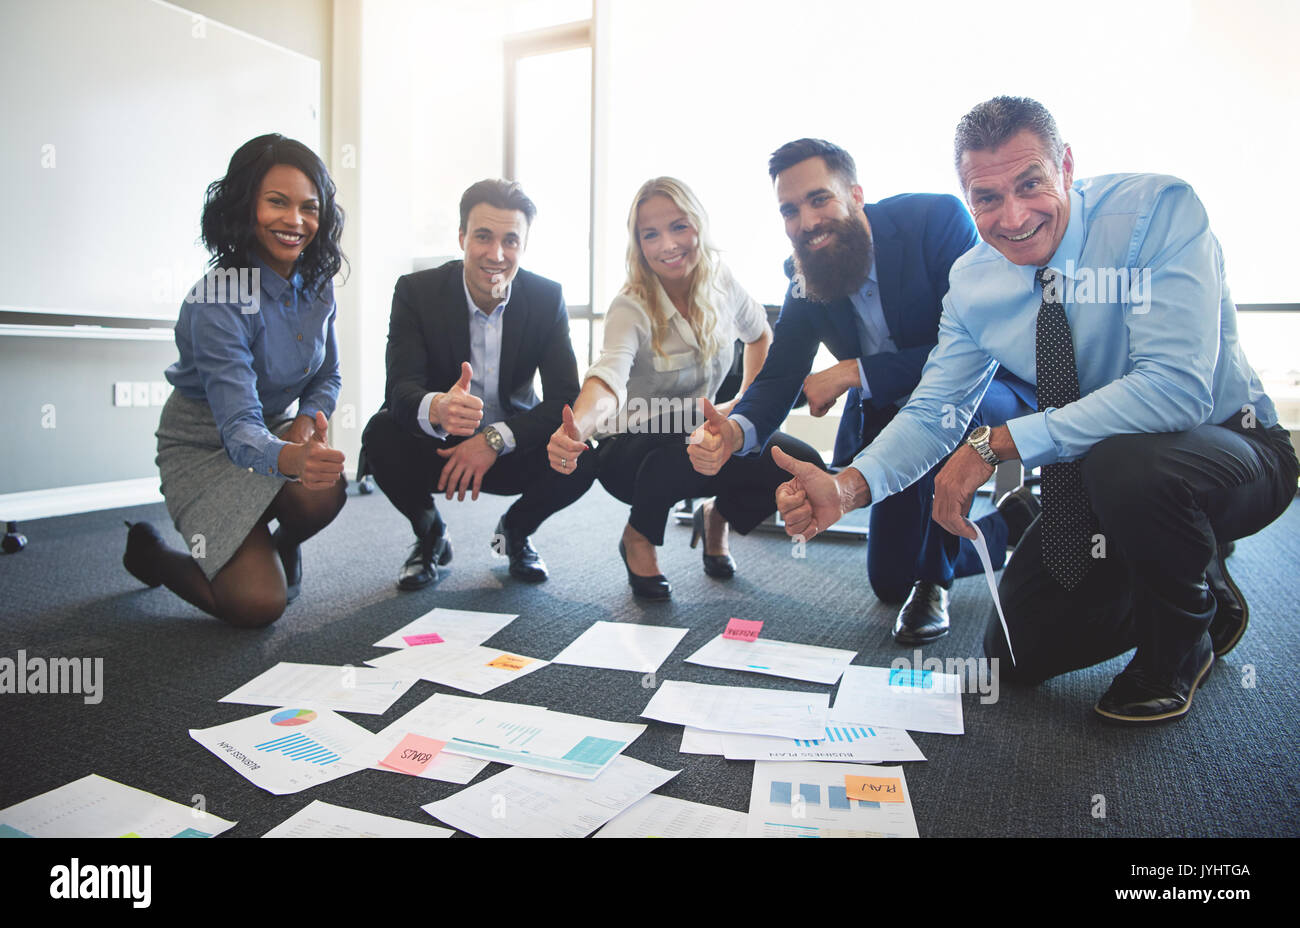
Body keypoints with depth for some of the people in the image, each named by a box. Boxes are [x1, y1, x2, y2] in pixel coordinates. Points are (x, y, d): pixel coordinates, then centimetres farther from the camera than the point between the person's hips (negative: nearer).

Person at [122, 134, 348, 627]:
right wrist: (289, 458, -57)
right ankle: (148, 553, 15)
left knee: (325, 489, -32)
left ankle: (281, 548, 5)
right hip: (206, 447, -5)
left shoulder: (316, 285, -6)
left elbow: (327, 377, 7)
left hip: (276, 429, 5)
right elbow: (239, 427, -34)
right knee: (257, 604, -15)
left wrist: (309, 420, -17)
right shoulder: (216, 304, -26)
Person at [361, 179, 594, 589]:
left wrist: (495, 439, -31)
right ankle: (429, 533, 1)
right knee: (381, 434, -30)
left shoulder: (547, 298, -10)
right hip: (437, 448, -1)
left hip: (512, 451, 1)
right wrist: (436, 408, -50)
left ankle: (516, 529, 7)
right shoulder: (416, 291, -14)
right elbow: (399, 389, -25)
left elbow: (566, 397, -17)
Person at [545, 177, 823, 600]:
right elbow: (609, 378, -41)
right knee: (685, 440, -40)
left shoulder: (721, 282, -7)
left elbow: (759, 335, 15)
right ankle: (639, 537, -7)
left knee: (801, 465, -21)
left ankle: (716, 517, 12)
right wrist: (576, 428, -61)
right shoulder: (630, 308, -21)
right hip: (631, 453, -4)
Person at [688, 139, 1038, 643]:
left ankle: (933, 578, -16)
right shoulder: (804, 277, -6)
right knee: (889, 582, 7)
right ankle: (1013, 522, 34)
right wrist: (735, 430, -33)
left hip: (993, 397, -5)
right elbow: (779, 378, -10)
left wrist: (852, 373, -31)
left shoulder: (938, 219, -23)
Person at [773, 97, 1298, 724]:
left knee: (1124, 462, -39)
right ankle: (1199, 589, 27)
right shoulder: (972, 281, -8)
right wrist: (846, 487, -25)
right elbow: (932, 411, -6)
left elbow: (1176, 388, -35)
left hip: (1228, 446, -5)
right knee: (1016, 652, 3)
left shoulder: (1159, 209, -25)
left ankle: (1183, 642, -6)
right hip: (1090, 473, 5)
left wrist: (999, 443, -37)